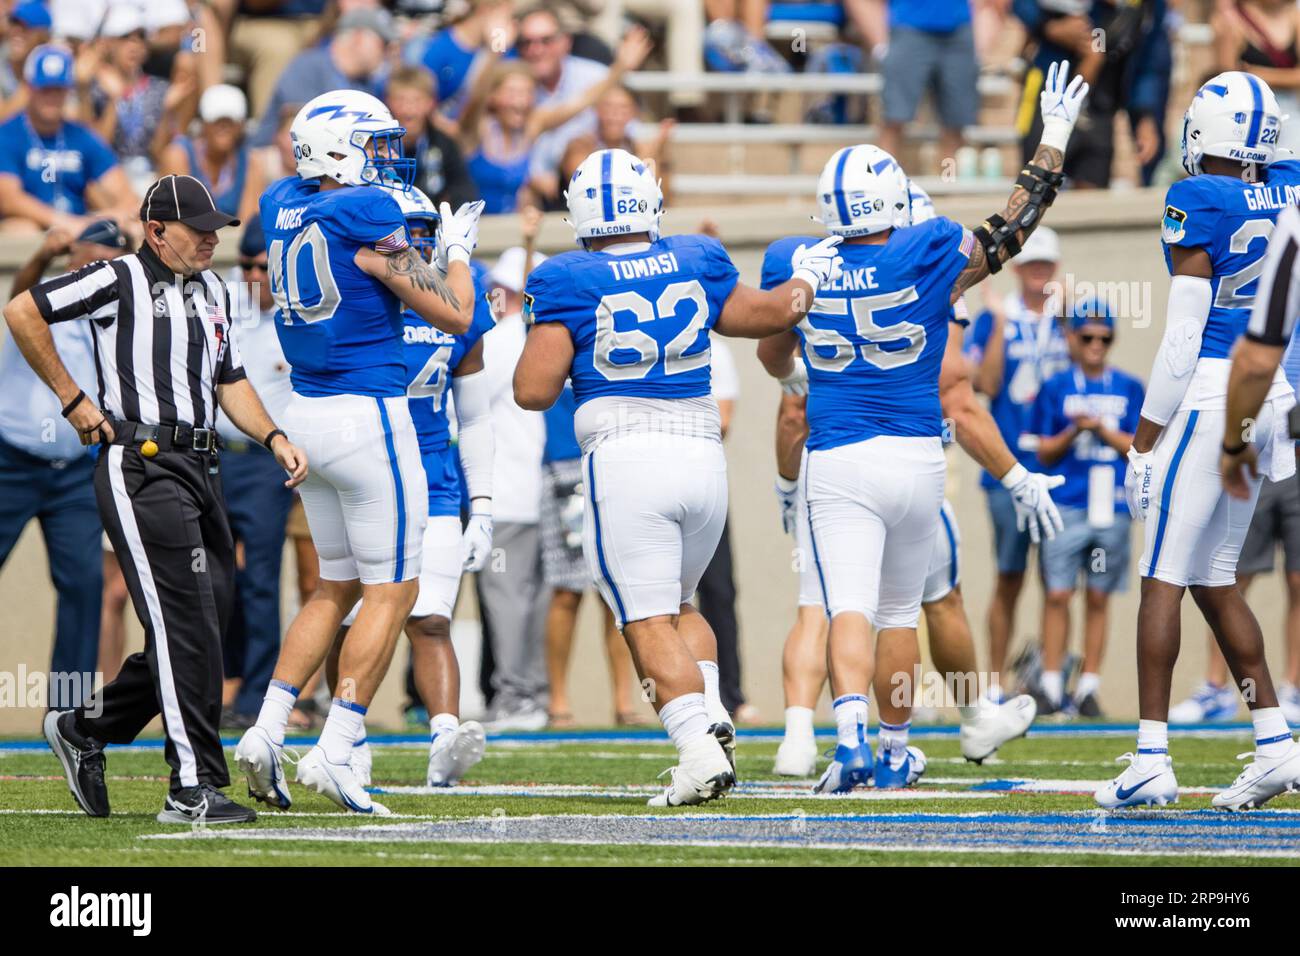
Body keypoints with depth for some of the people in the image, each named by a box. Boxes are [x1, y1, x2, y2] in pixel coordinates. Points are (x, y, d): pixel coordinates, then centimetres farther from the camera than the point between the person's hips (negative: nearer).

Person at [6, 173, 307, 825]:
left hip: (199, 469, 8)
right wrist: (73, 400, -3)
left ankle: (85, 730, 25)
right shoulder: (121, 280, -5)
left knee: (202, 624, 7)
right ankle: (194, 788, -11)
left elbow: (230, 382, 25)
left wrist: (274, 439, 8)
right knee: (185, 623, -13)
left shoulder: (211, 290, 19)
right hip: (140, 469, -8)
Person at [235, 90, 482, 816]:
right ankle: (334, 753, -5)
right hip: (369, 414, -8)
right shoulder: (366, 217, -16)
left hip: (308, 417, 8)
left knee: (338, 585, 18)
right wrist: (459, 247, 7)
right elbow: (454, 316, -10)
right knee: (392, 589, 0)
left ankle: (267, 731, 9)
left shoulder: (284, 207, 6)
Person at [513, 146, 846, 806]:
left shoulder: (570, 282, -3)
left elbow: (533, 391, -6)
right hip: (702, 455, 5)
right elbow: (768, 314, 27)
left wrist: (539, 330, 13)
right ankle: (711, 714, 2)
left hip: (624, 461, -5)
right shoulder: (696, 263, 9)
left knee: (648, 622, -4)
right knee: (677, 604, 23)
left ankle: (700, 748, -19)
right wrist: (807, 278, 47)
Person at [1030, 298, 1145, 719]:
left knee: (1098, 598, 4)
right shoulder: (1055, 388, 6)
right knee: (1057, 594, -6)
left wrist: (1100, 429, -9)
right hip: (1064, 505, -1)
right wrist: (1072, 432, -13)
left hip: (1111, 506, 1)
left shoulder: (1129, 389, 9)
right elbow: (1045, 452, 5)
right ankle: (1051, 686, -1)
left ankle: (1088, 688, 9)